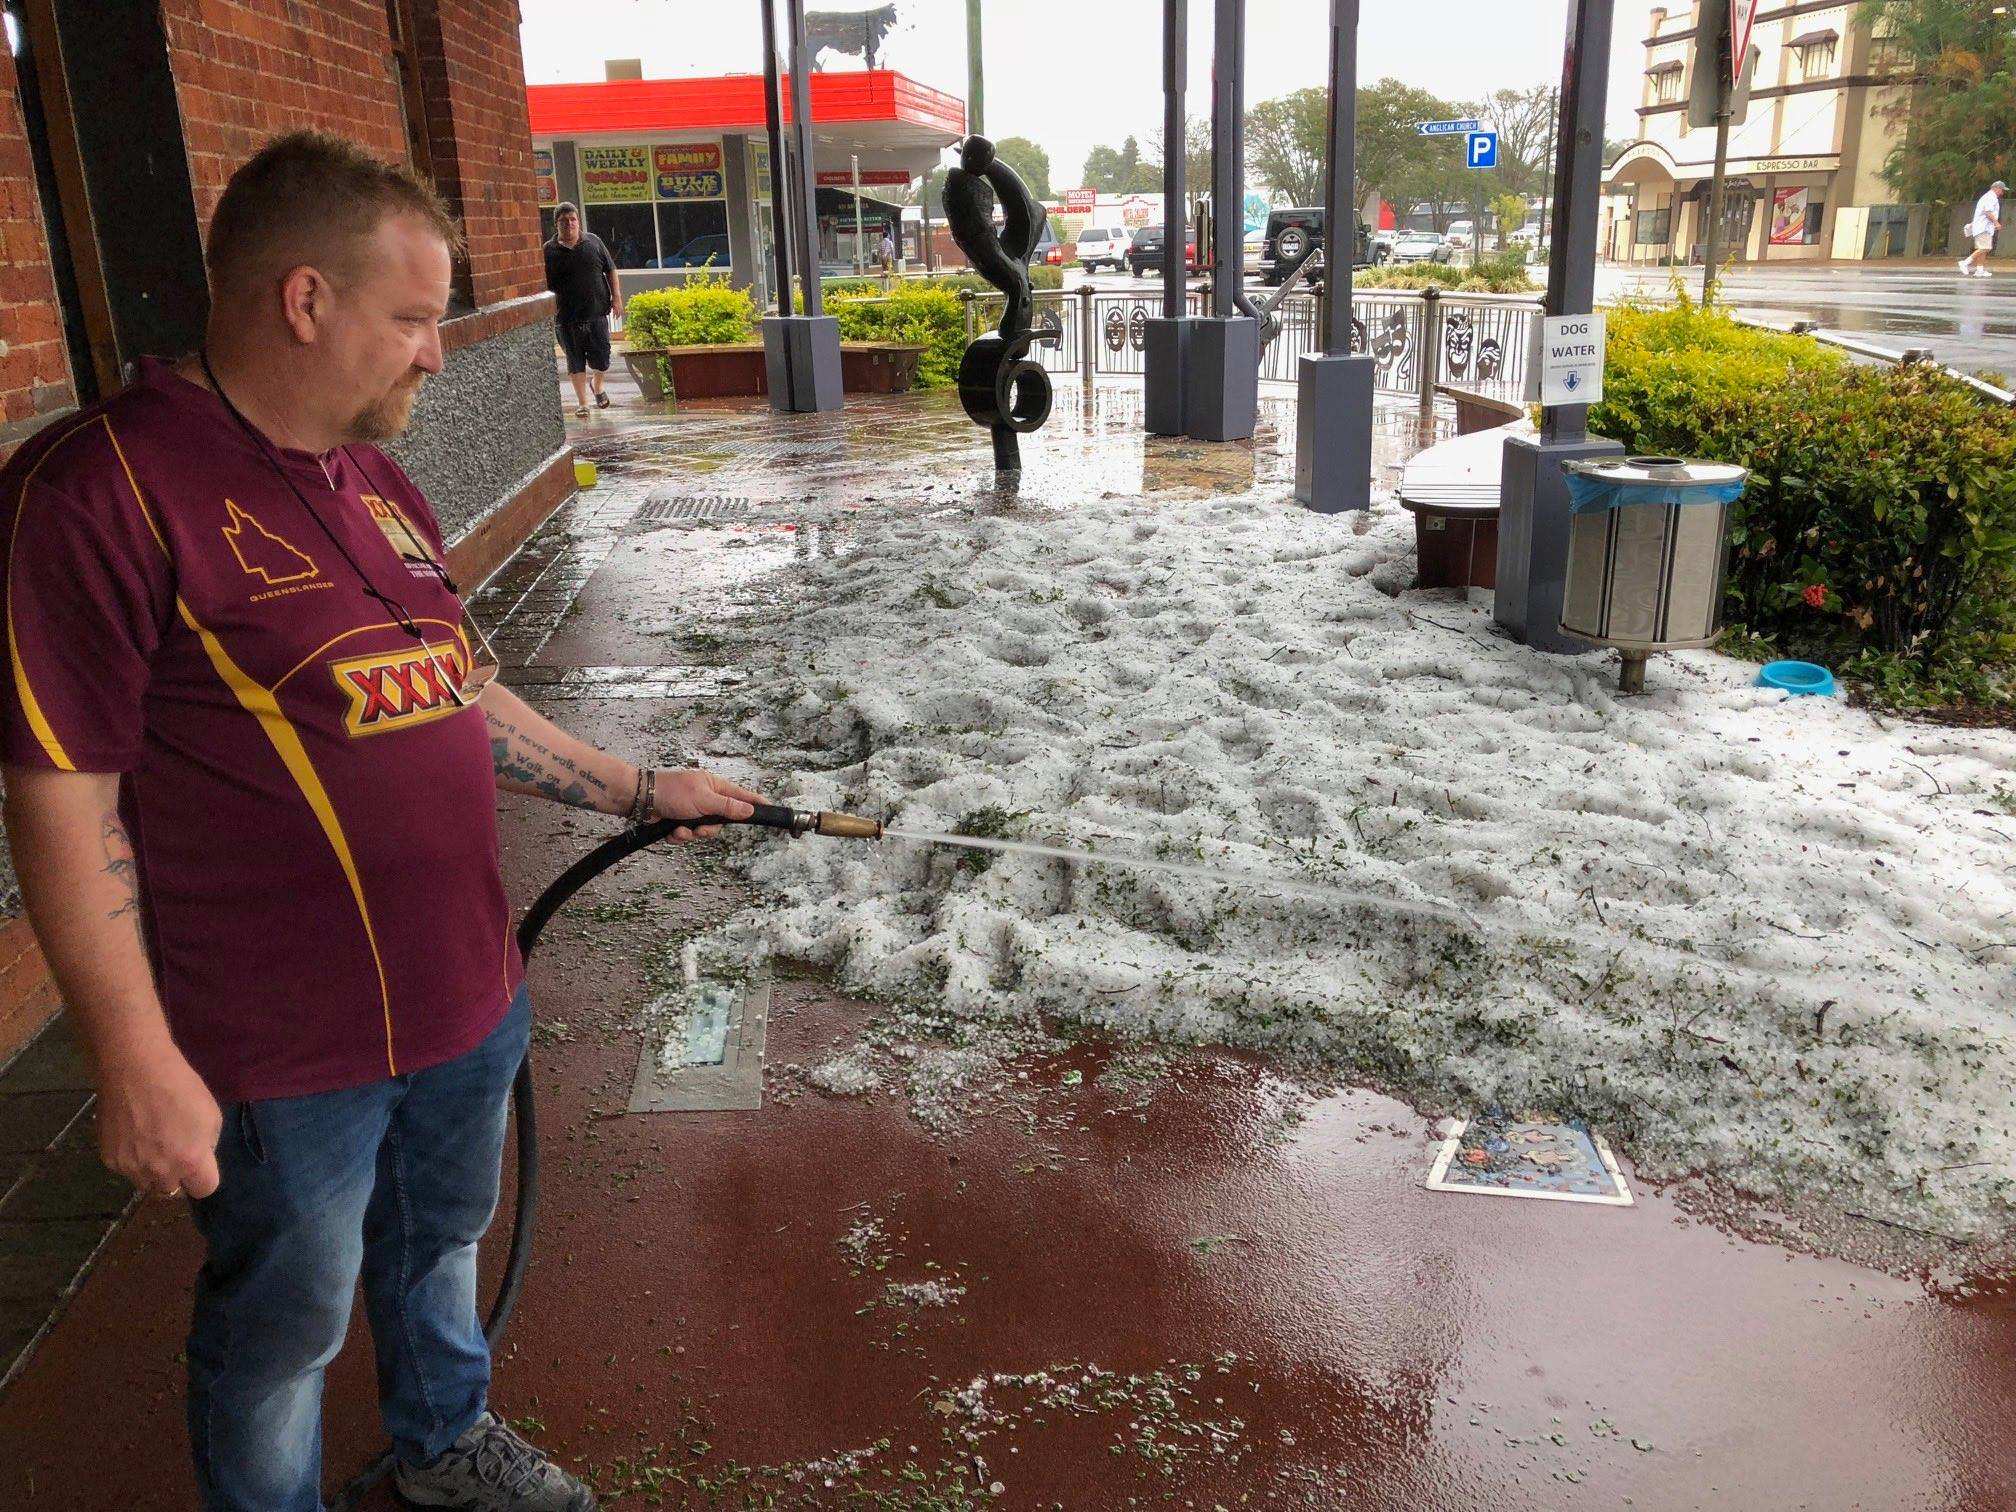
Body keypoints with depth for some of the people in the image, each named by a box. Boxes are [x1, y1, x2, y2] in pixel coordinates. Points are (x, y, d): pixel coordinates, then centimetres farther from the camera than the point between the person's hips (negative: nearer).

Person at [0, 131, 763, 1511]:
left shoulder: (376, 485, 8)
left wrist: (637, 790, 15)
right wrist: (139, 1064, -17)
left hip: (468, 996, 8)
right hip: (287, 1050, -8)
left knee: (443, 1240, 27)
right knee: (286, 1325, 13)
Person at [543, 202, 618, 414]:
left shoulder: (593, 241, 7)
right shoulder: (549, 251, 1)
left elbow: (610, 269, 12)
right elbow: (544, 285, 3)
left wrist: (616, 296, 5)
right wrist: (550, 310, -3)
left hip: (597, 311, 1)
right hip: (568, 318, -1)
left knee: (601, 359, 2)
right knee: (575, 361, 2)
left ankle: (596, 385, 34)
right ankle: (582, 402, 13)